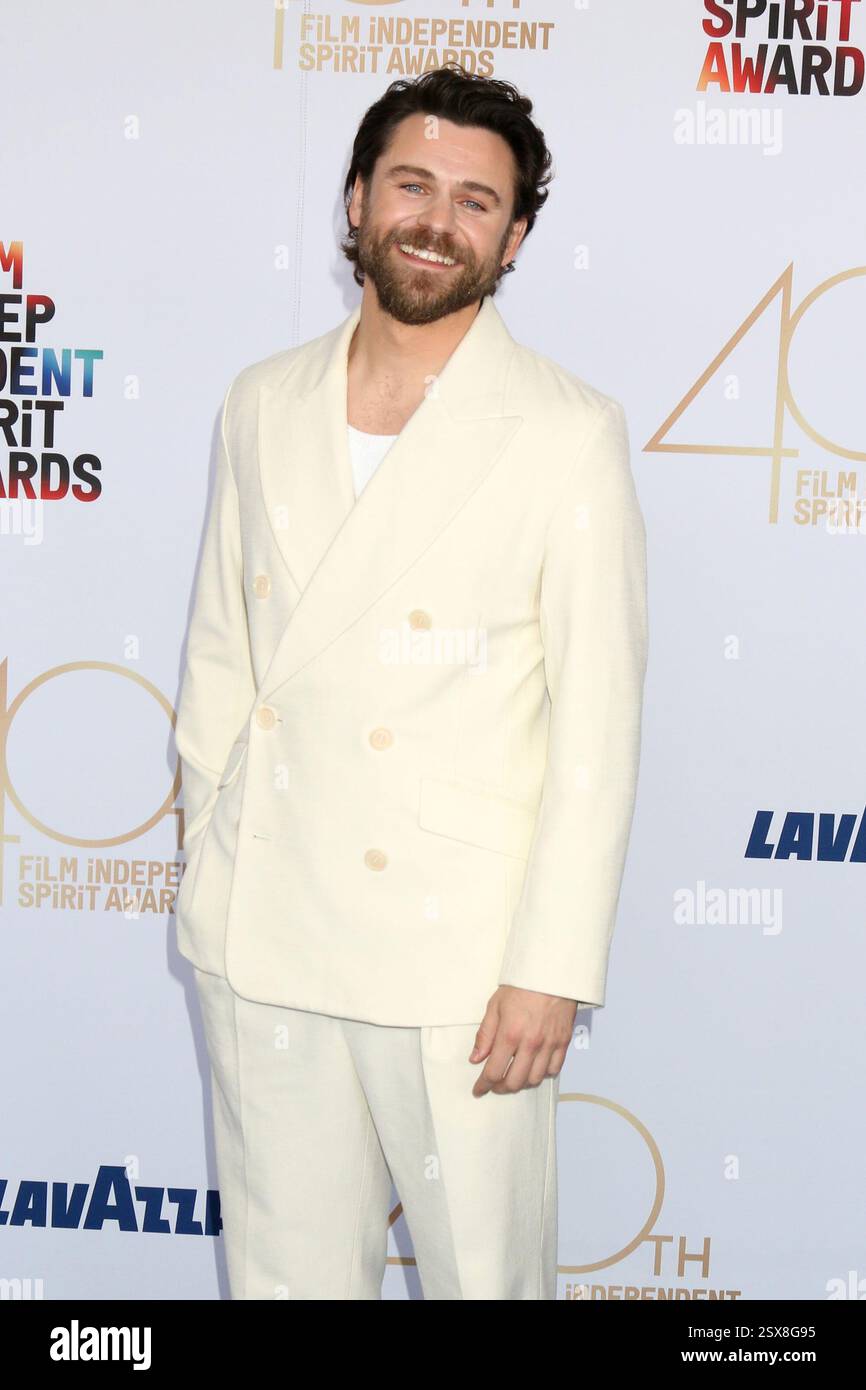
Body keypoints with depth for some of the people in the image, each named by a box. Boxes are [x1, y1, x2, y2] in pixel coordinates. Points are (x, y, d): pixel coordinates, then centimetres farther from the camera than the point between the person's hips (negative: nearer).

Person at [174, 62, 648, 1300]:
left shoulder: (568, 434, -8)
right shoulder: (264, 405, 7)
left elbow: (598, 723, -9)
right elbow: (221, 651, 13)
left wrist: (554, 968, -12)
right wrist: (203, 865, 11)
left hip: (457, 956, -4)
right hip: (259, 937, 4)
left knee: (486, 1269, 6)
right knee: (286, 1268, 15)